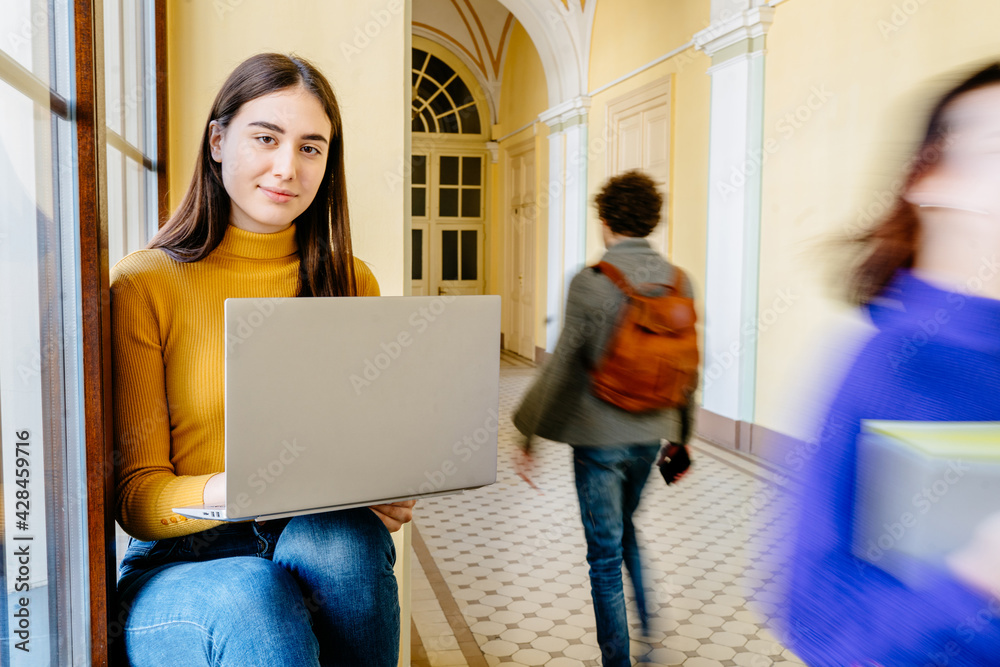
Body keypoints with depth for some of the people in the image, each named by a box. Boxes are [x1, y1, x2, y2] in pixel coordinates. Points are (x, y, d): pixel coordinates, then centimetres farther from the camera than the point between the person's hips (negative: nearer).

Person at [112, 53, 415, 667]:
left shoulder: (354, 284, 6)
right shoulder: (143, 285, -4)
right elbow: (136, 496, -5)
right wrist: (226, 491, -27)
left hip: (327, 542, 3)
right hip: (184, 562, -2)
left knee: (343, 540, -31)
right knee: (254, 601, -34)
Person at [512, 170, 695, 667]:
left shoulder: (591, 281, -16)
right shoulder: (678, 281, 0)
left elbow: (562, 367, -15)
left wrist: (529, 437, -5)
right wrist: (681, 439, 17)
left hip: (600, 438, -5)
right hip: (652, 434, 6)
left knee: (606, 556, 8)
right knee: (632, 535, 27)